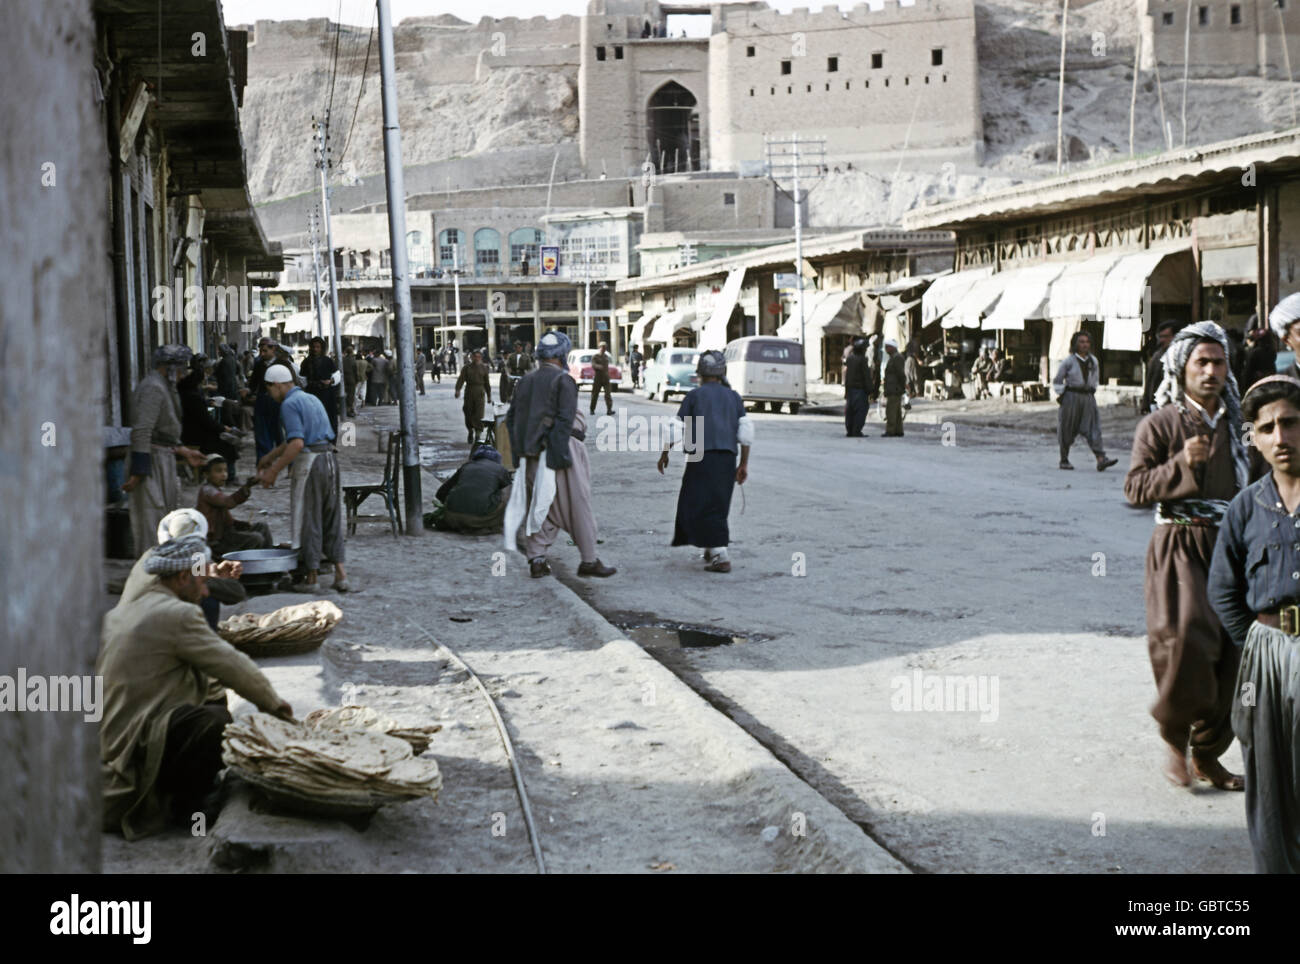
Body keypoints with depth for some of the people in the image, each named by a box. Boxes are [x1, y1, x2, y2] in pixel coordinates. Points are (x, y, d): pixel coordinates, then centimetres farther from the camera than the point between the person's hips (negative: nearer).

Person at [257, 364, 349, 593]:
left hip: (309, 462, -8)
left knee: (308, 520, 1)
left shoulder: (289, 404, -9)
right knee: (331, 518, 11)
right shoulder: (312, 399, 20)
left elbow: (297, 443, -20)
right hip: (330, 459, 8)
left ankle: (311, 578, 6)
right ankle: (340, 575, 9)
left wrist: (274, 471, -14)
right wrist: (271, 456, 35)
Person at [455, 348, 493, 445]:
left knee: (479, 415, -10)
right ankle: (470, 431, 28)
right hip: (469, 393, 1)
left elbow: (487, 383, 12)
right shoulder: (467, 367, 5)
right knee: (468, 413, 6)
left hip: (480, 393, -1)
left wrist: (489, 396, 12)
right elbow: (461, 379, -3)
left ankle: (478, 433, -6)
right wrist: (457, 390, -19)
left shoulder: (484, 368, 7)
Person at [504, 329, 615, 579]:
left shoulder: (525, 381, 13)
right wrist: (560, 453, -18)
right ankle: (589, 560, 7)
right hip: (561, 448, -7)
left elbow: (511, 419, 12)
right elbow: (565, 419, -18)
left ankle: (536, 559, 7)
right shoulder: (563, 381, -9)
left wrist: (519, 451, 13)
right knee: (578, 504, 2)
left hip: (532, 454, 7)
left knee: (539, 504, 12)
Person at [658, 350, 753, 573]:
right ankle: (712, 550, 26)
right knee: (718, 505, 19)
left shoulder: (694, 395, 2)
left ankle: (720, 556, -14)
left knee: (702, 506, -4)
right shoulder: (733, 397, 12)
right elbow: (746, 432, 5)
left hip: (702, 456, -5)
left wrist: (664, 454, 13)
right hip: (727, 457, 5)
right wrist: (744, 464, 9)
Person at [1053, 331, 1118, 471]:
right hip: (1071, 397, -3)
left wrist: (1092, 391, 14)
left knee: (1093, 428, -9)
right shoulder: (1069, 361, -4)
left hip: (1088, 398, 4)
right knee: (1068, 430, 3)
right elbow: (1057, 381, 1)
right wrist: (1061, 395, -3)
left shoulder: (1093, 361, 9)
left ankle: (1101, 459, -20)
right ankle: (1064, 460, 17)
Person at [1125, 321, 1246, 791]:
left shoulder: (1232, 423, 15)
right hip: (1180, 545, -6)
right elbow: (1135, 487, -9)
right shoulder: (1159, 424, -3)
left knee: (1229, 649, 5)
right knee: (1187, 638, -21)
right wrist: (1182, 463, -21)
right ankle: (1173, 734, 3)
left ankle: (1207, 755, 19)